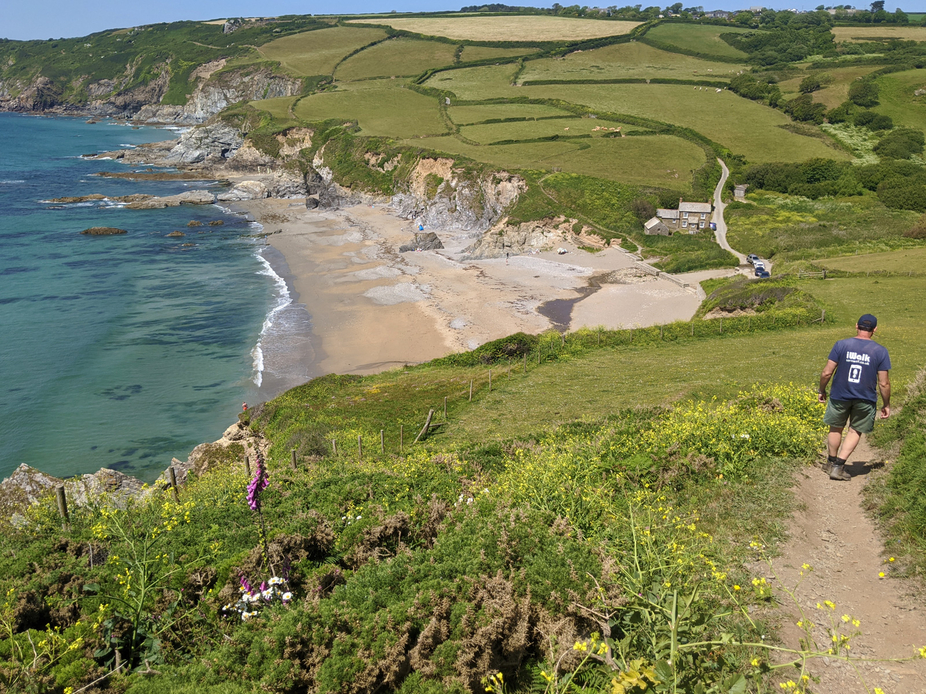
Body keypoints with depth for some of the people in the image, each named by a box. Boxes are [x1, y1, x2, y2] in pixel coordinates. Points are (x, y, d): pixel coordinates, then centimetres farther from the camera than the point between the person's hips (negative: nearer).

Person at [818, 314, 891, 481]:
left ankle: (831, 461, 34)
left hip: (840, 396, 0)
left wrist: (822, 390, 7)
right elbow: (884, 383, -6)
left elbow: (827, 373, -9)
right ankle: (839, 466, 6)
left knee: (836, 428, 19)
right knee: (855, 431, 15)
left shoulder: (841, 345, -9)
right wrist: (886, 405, 7)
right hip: (865, 400, 0)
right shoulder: (880, 351, -8)